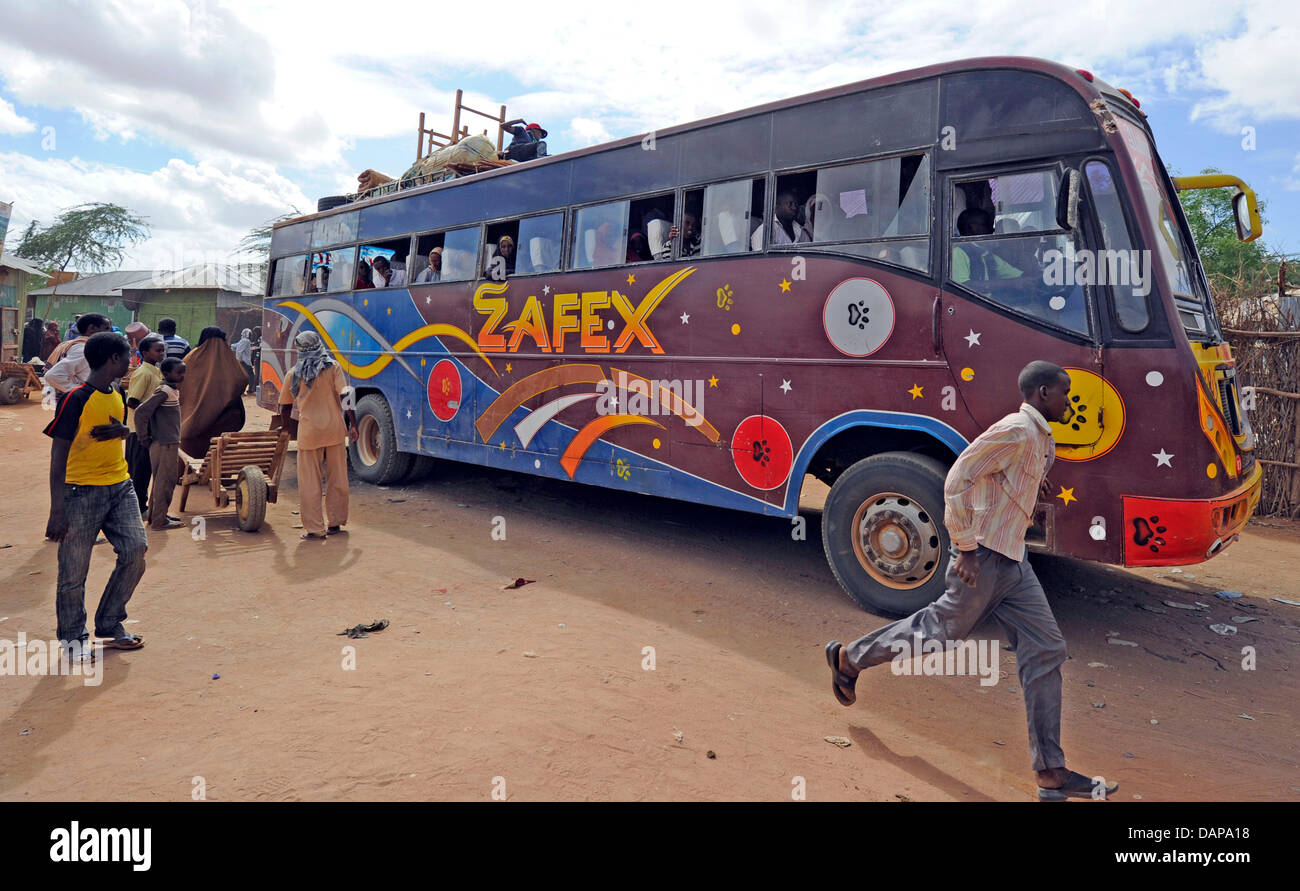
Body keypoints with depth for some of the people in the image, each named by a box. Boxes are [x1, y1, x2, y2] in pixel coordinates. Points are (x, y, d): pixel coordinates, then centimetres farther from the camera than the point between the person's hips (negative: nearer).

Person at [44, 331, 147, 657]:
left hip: (120, 485, 7)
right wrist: (57, 510, -16)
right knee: (74, 570, 3)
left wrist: (120, 430, 0)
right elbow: (58, 456, -13)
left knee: (136, 551, 0)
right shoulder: (76, 399, -13)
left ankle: (109, 624, 17)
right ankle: (73, 636, 21)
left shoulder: (118, 396, 9)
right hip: (81, 491, -6)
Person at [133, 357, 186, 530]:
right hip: (164, 445, -10)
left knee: (162, 481, 17)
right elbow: (141, 412, -23)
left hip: (170, 443, 10)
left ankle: (155, 515, 28)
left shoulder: (173, 390, 11)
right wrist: (144, 437, -16)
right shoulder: (164, 391, -18)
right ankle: (159, 521, 4)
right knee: (165, 482, -3)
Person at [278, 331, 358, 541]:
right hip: (334, 428, 1)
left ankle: (314, 528, 6)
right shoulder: (333, 367, 1)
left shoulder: (294, 373, 4)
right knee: (337, 478, 12)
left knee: (310, 482, 5)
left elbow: (285, 408, 11)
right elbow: (345, 396, -7)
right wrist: (353, 424, -2)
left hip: (309, 431, 0)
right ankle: (336, 521, 19)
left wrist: (285, 429, 27)